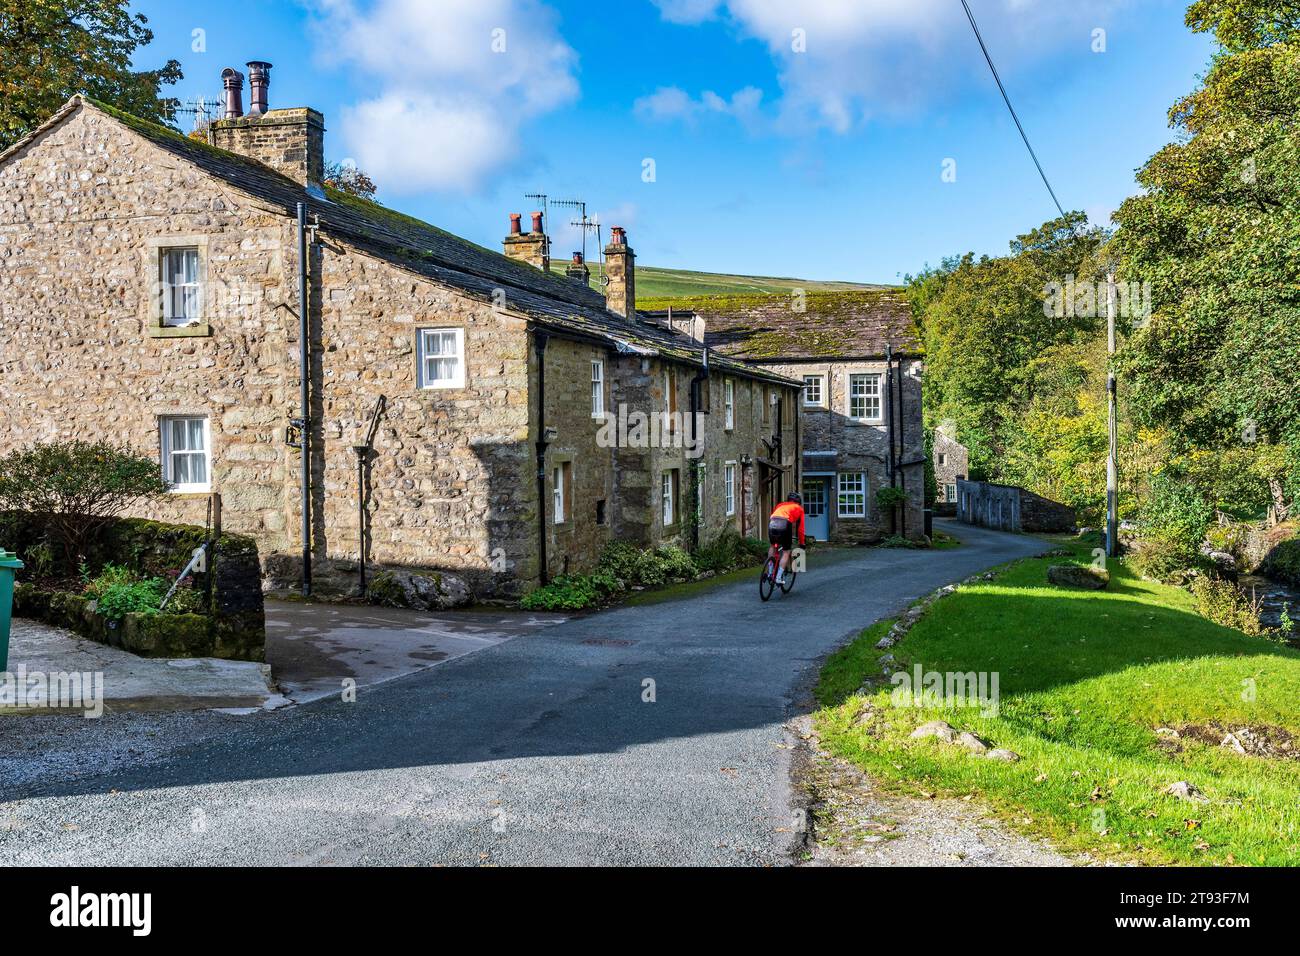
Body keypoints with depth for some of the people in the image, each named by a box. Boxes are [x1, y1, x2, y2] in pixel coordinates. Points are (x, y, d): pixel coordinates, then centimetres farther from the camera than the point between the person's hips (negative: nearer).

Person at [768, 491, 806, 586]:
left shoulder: (780, 505, 37)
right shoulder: (799, 508, 26)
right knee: (786, 552, 8)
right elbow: (801, 528, 24)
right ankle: (779, 578, 0)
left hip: (772, 522, 4)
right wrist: (801, 543, 35)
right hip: (784, 524, -4)